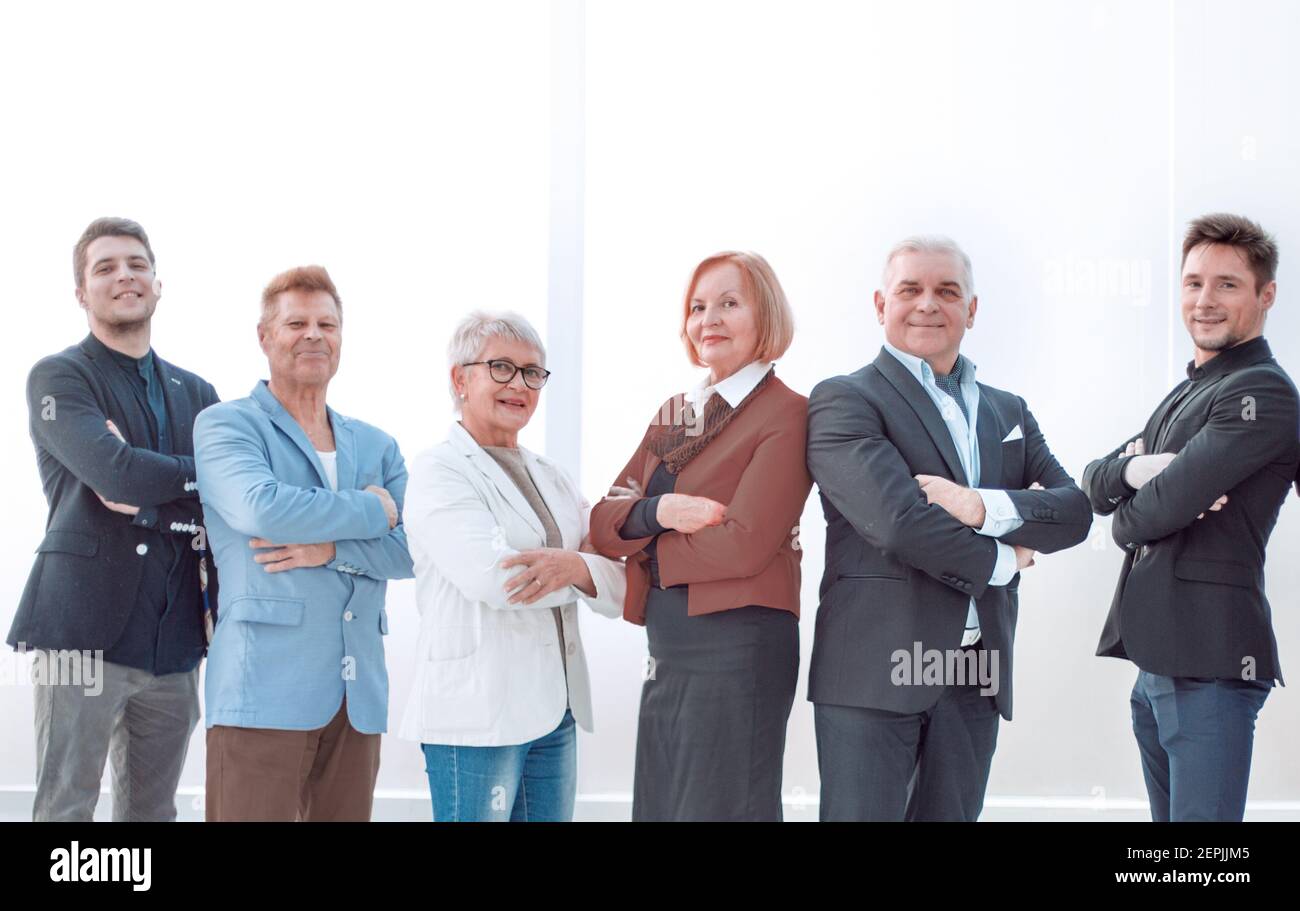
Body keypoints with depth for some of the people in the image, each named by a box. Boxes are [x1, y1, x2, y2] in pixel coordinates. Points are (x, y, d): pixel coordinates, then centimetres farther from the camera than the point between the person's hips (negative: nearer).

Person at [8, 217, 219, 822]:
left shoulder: (195, 393, 18)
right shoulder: (58, 377, 0)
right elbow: (116, 473, -16)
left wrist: (150, 494, -9)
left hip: (176, 636, 5)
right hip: (86, 628, -5)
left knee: (151, 810, 9)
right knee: (65, 807, -4)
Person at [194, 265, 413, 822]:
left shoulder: (376, 447, 19)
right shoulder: (225, 425, 3)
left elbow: (414, 548, 5)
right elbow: (263, 508, -17)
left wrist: (331, 550, -12)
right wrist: (370, 511, -4)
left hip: (359, 695, 5)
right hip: (264, 691, -5)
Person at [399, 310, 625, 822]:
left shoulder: (551, 478, 17)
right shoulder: (438, 473, -4)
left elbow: (620, 587, 7)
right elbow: (487, 575, -21)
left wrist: (572, 566, -15)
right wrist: (586, 569, -7)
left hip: (556, 714, 7)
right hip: (475, 717, -7)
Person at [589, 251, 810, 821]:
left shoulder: (787, 415, -8)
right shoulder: (673, 414, 15)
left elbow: (744, 545, -18)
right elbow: (604, 522, 7)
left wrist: (642, 544, -7)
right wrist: (659, 513, -15)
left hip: (739, 649, -7)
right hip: (666, 651, 7)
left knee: (718, 806, 1)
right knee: (658, 805, 13)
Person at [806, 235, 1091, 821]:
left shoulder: (1008, 411, 19)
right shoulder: (843, 400, -2)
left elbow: (1074, 512, 5)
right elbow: (895, 520, -16)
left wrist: (982, 507, -12)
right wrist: (1000, 560, -3)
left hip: (977, 678, 6)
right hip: (876, 669, -6)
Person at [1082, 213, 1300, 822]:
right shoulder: (1187, 393, 20)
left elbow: (1156, 512, -19)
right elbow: (1094, 482, 11)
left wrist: (1124, 520, 4)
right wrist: (1137, 467, -12)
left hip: (1210, 662, -9)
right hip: (1157, 658, 9)